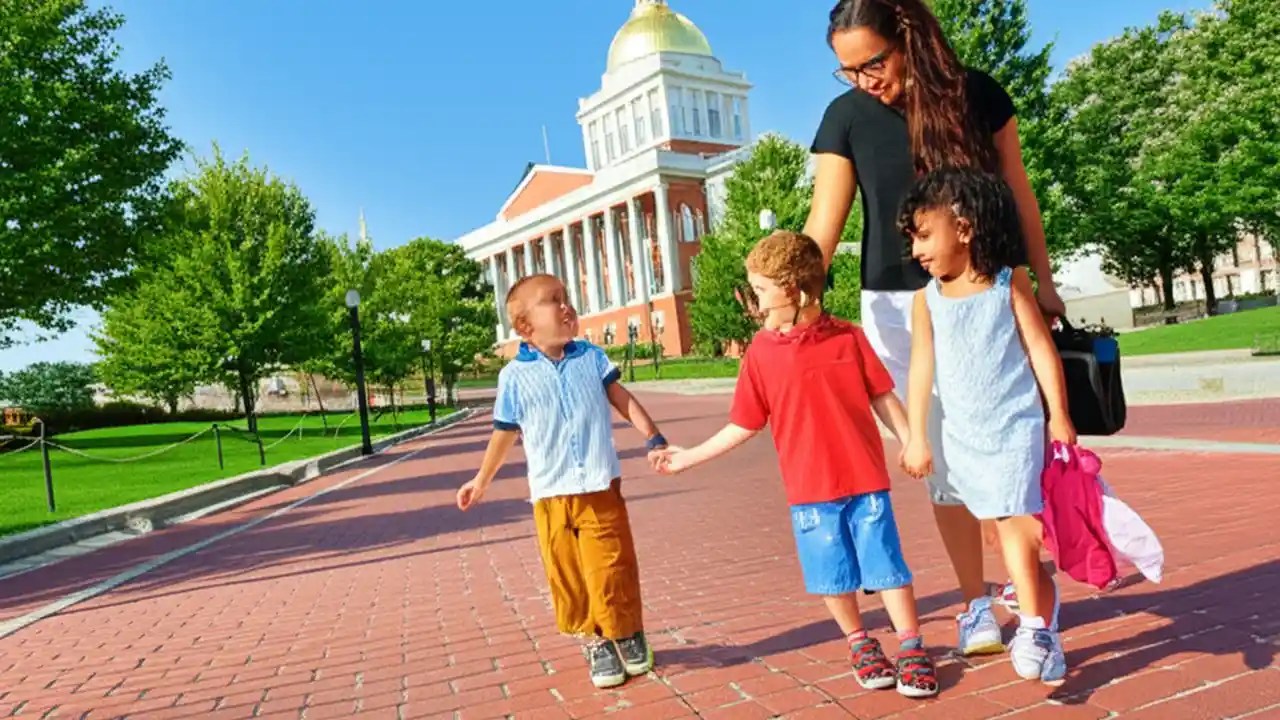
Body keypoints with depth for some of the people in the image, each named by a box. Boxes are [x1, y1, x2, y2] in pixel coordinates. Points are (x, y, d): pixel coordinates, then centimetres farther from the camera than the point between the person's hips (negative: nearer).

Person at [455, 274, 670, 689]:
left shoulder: (591, 357, 0)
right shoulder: (514, 376, -4)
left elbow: (622, 399, 3)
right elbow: (505, 433, 8)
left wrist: (652, 437, -8)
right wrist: (482, 480, 16)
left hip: (601, 487, 0)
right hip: (550, 494, 0)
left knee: (612, 568, 4)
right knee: (567, 575, 7)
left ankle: (628, 635, 26)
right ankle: (594, 643, 25)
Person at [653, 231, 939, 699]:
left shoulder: (848, 336, -4)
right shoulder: (761, 352, -2)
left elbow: (882, 398, 4)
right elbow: (744, 426, 3)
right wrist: (688, 456, 2)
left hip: (865, 478, -1)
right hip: (809, 489, 1)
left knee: (886, 564, 6)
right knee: (832, 576, 10)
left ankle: (912, 649, 23)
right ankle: (861, 645, 34)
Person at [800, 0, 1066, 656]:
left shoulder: (977, 93, -2)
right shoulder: (845, 118, -4)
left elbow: (1017, 190, 6)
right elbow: (823, 223, -9)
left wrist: (1042, 280, 8)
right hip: (900, 306, -1)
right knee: (945, 461, 3)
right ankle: (975, 601, 17)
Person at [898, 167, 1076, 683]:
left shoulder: (1010, 283, -5)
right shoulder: (926, 300, 0)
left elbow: (1041, 350, -3)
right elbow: (922, 368, -2)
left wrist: (1059, 417, -5)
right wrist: (917, 437, -4)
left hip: (1016, 428, -3)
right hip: (963, 437, 3)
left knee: (1016, 525, -7)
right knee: (1001, 526, 15)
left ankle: (1036, 630, 6)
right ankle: (1039, 594, 37)